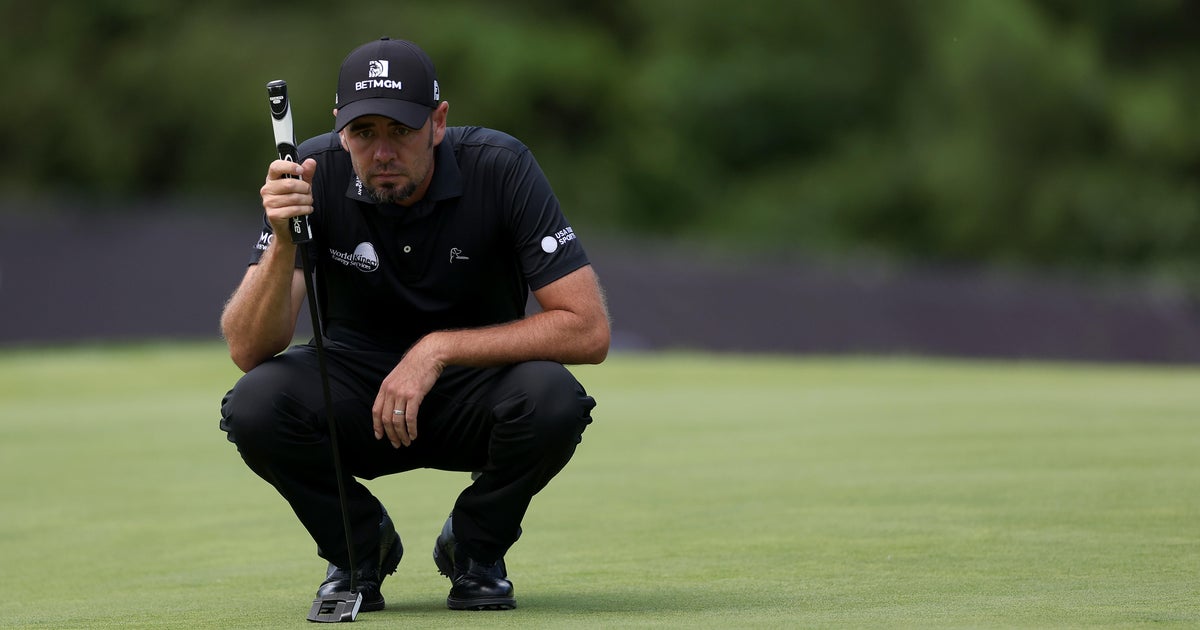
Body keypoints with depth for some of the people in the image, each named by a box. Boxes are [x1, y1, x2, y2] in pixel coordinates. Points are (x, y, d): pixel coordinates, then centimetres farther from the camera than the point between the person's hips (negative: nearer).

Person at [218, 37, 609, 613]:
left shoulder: (500, 168, -19)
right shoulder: (314, 175, -16)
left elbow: (588, 329, -23)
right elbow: (247, 349, -21)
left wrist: (438, 349, -26)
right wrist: (283, 242, -39)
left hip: (474, 391, -1)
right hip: (353, 400, 1)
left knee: (552, 398, -33)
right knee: (256, 403, -30)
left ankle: (475, 548, -1)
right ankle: (358, 544, 1)